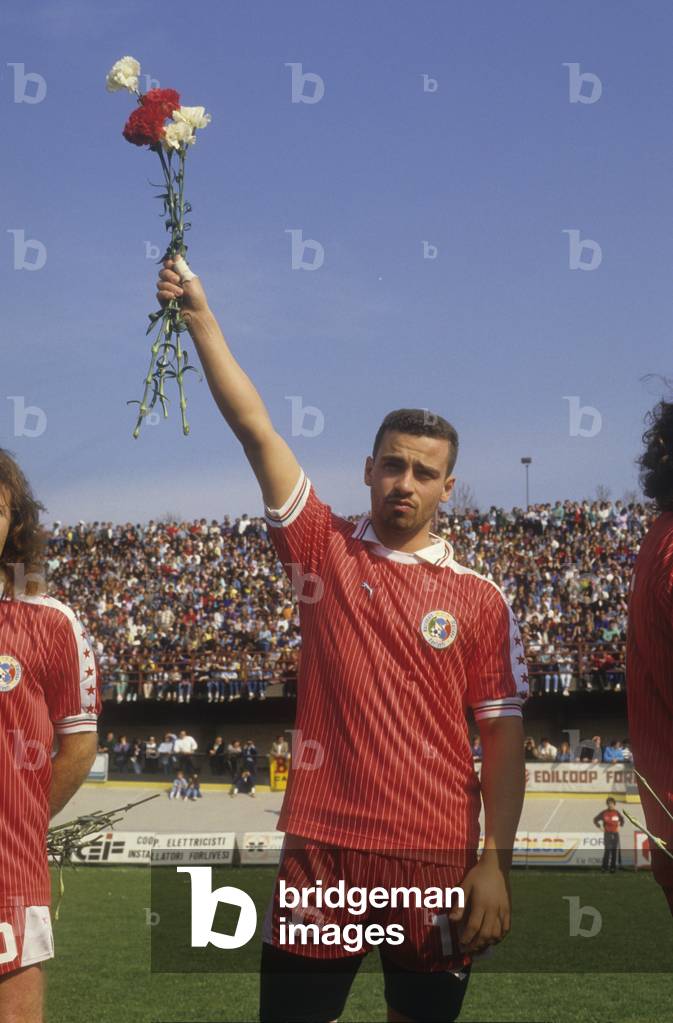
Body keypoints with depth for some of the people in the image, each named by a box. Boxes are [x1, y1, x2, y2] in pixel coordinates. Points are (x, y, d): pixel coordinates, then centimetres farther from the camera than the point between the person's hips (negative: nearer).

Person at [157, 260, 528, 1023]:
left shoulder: (481, 600, 4)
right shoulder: (323, 551, 6)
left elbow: (503, 737, 2)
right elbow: (254, 428, 0)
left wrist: (496, 864, -6)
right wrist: (200, 318, -6)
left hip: (436, 859, 0)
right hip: (320, 850, 0)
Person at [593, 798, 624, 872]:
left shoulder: (617, 812, 7)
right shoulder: (604, 813, -2)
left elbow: (622, 819, 27)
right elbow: (595, 820, 7)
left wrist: (620, 826, 15)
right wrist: (600, 827, 0)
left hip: (615, 833, 3)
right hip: (607, 833, -3)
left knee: (615, 851, 3)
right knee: (608, 850, -14)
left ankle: (613, 867, 10)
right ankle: (604, 866, -10)